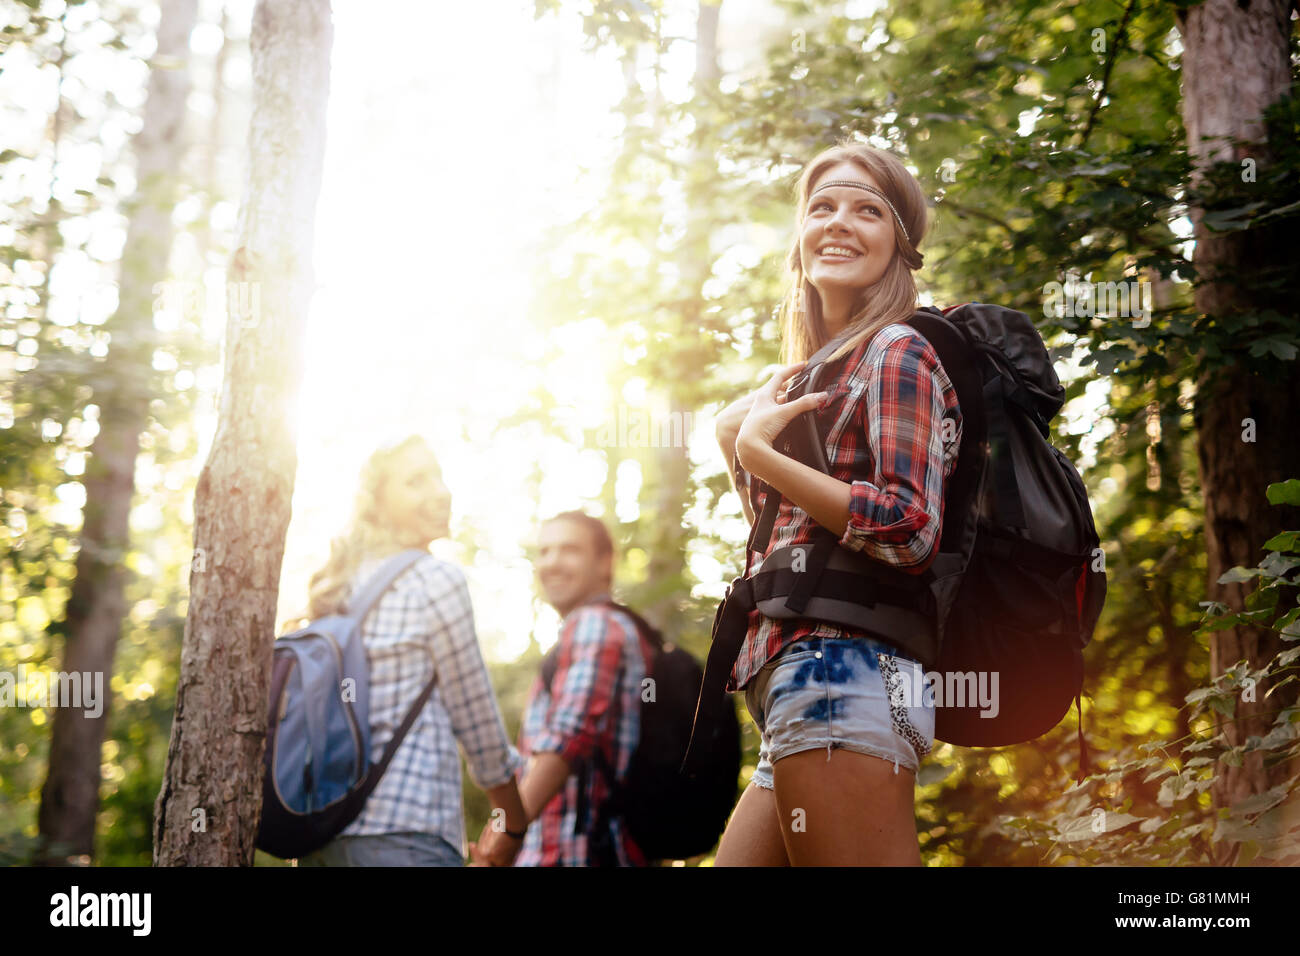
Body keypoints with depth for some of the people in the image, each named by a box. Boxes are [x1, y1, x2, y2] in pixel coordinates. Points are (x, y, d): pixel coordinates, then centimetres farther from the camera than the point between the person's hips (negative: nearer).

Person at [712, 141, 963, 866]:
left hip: (844, 674, -10)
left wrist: (760, 452, -8)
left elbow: (909, 531, -15)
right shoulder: (824, 371, 24)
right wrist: (736, 444, 16)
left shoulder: (897, 352, -2)